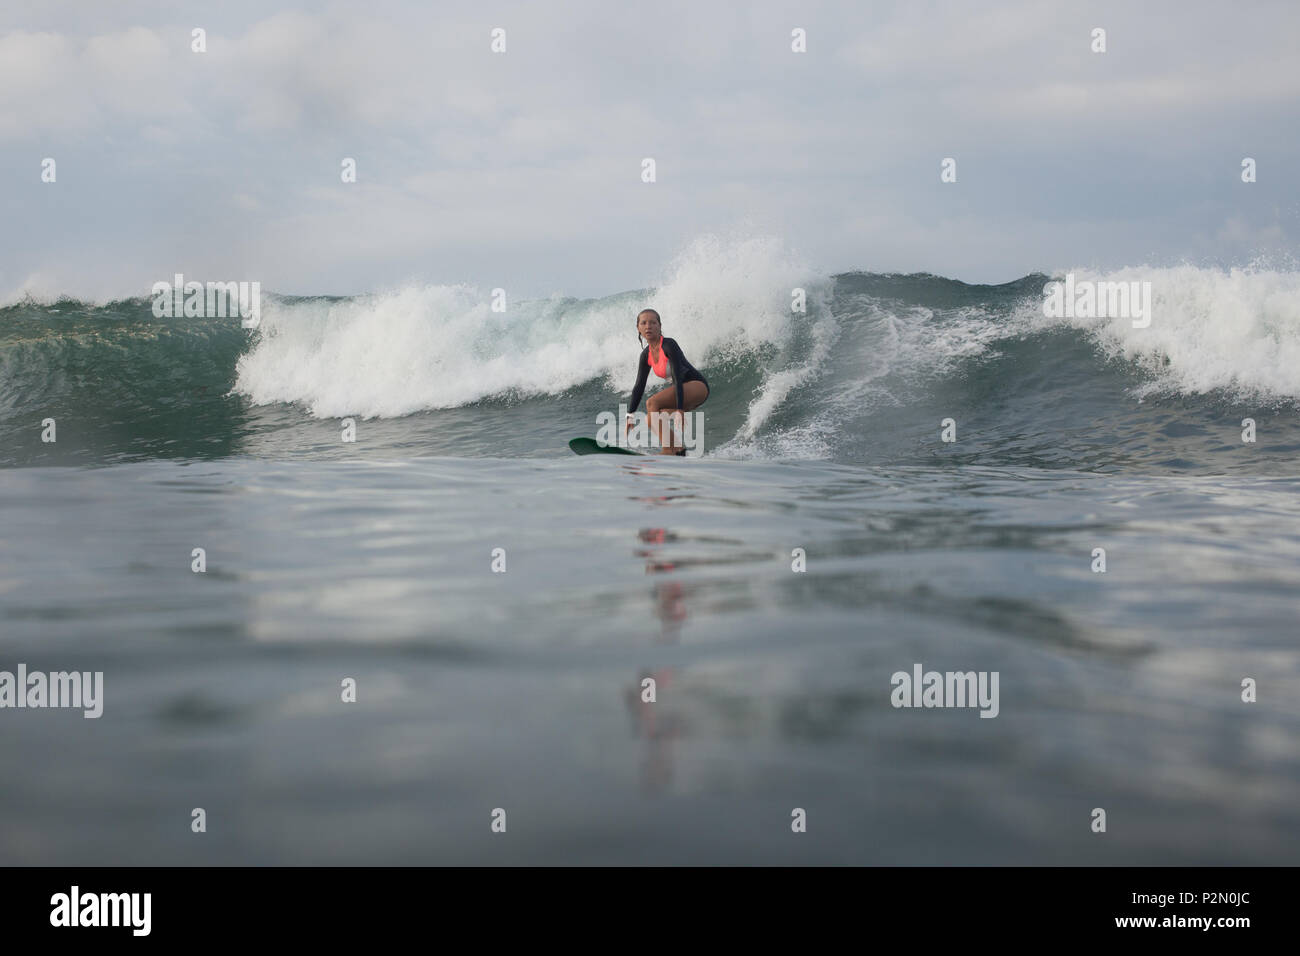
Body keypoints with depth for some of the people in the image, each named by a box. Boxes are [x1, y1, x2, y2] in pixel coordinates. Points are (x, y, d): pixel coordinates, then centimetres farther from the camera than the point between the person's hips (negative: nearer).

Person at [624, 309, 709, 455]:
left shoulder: (668, 345, -19)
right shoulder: (646, 355, 4)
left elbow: (678, 378, -25)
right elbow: (639, 387, 8)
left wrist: (679, 412, -32)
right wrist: (629, 416, 3)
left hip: (698, 386, -8)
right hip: (681, 388, 8)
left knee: (652, 402, -26)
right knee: (651, 418, -3)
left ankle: (668, 450, -26)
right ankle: (677, 448, 8)